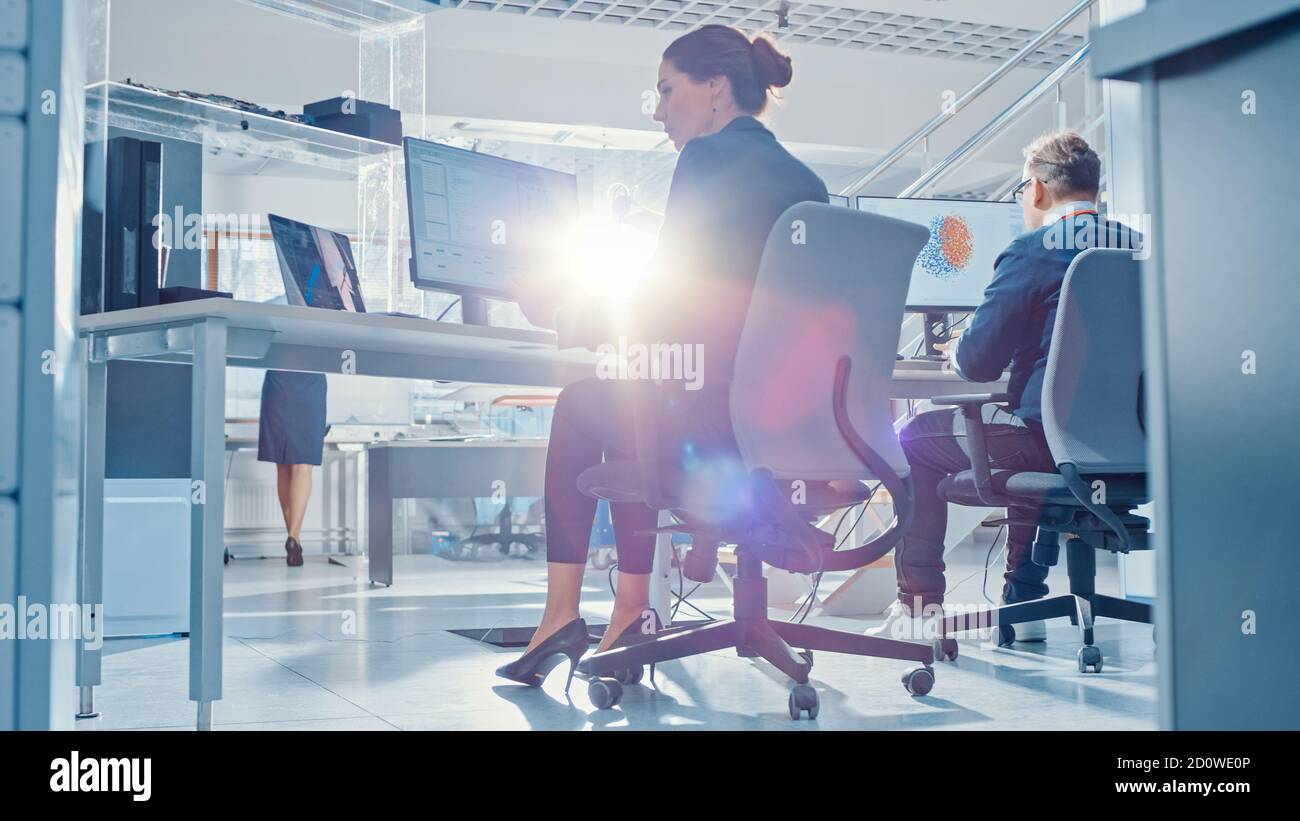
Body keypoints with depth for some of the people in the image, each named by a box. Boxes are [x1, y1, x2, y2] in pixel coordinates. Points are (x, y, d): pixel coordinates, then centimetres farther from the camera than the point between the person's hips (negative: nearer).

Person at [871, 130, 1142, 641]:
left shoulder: (1030, 253, -11)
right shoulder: (1137, 248, 9)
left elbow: (977, 364, -13)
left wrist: (957, 349, 11)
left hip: (1052, 438, -7)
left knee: (916, 441, 12)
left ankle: (919, 607, 14)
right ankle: (1023, 602, 37)